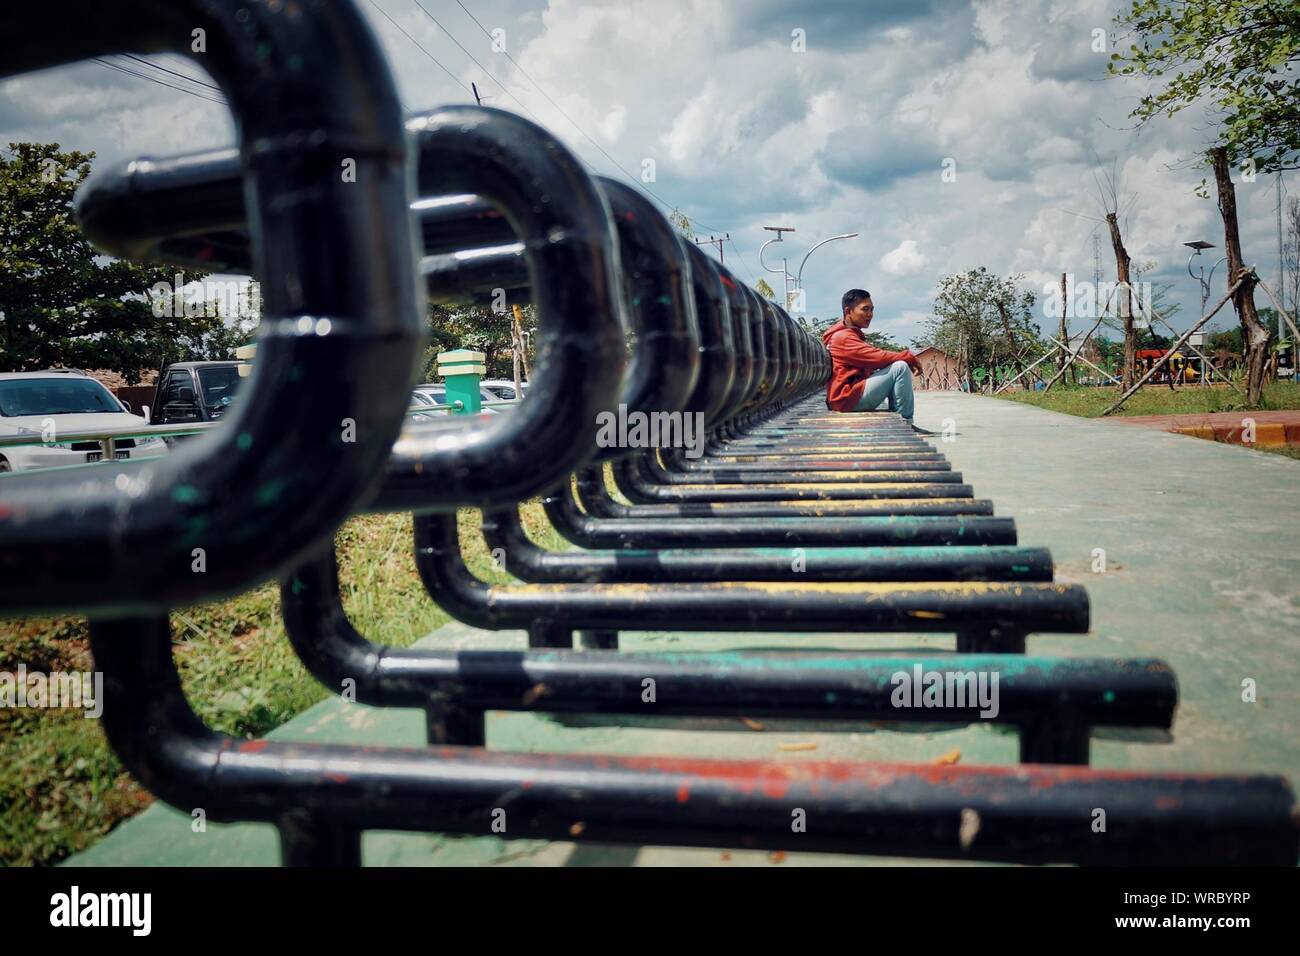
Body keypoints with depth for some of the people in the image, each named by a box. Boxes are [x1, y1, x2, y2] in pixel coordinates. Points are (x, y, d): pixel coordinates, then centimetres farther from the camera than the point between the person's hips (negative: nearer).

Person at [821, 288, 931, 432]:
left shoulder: (851, 334, 22)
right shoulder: (843, 337, -12)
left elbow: (873, 358, 16)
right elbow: (877, 357, -19)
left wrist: (907, 358, 1)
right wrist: (910, 358, -9)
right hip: (848, 398, -11)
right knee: (900, 368, -15)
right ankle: (905, 423, -11)